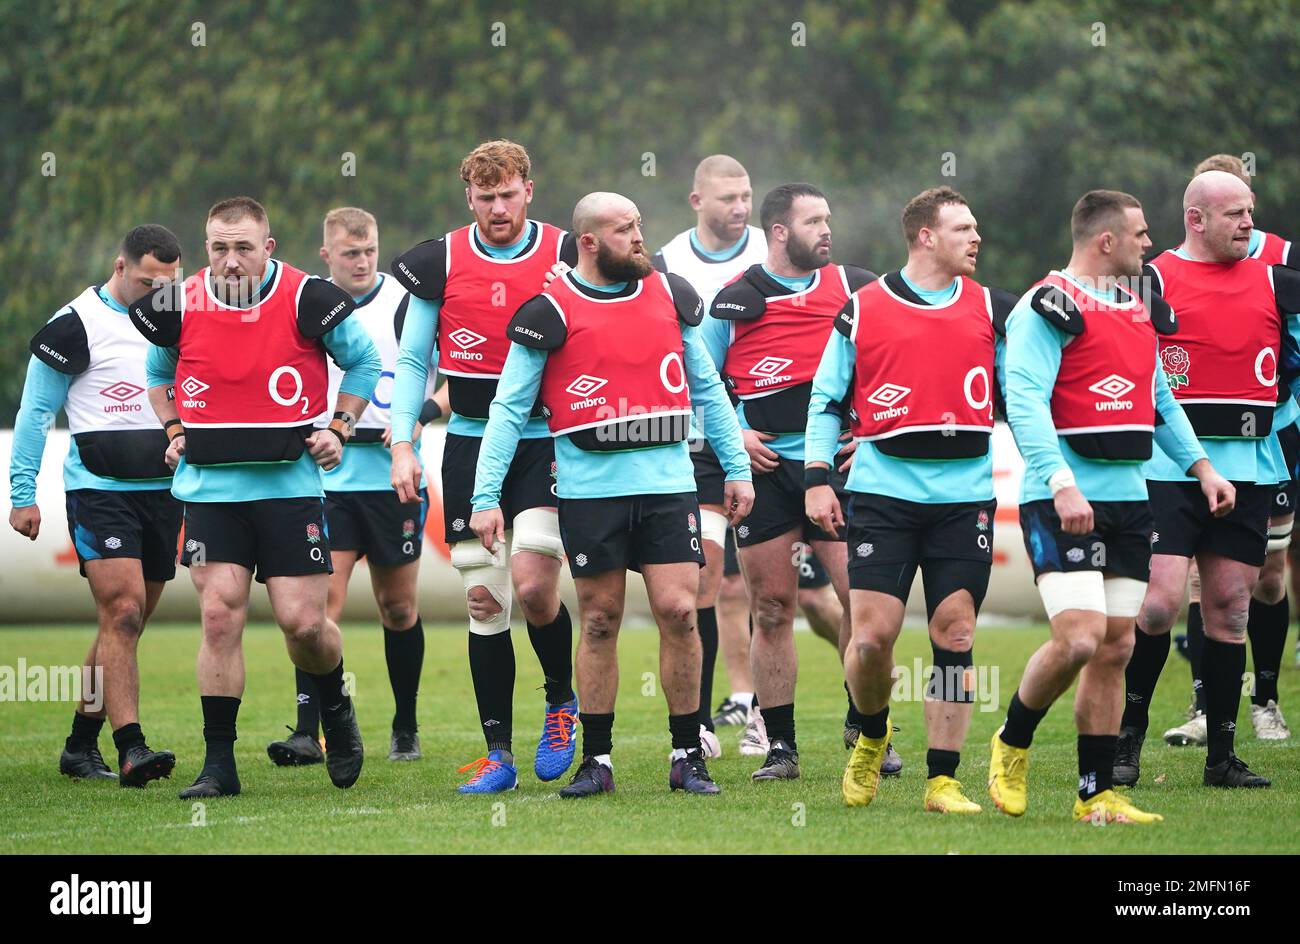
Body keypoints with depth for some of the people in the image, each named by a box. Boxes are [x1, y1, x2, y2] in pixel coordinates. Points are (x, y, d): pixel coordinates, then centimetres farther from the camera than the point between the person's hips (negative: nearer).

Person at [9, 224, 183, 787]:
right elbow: (36, 412, -3)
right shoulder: (77, 324, -6)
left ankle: (80, 746, 19)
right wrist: (23, 494, -6)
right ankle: (130, 750, -23)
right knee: (122, 614, -18)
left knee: (125, 626, 9)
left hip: (163, 491, 6)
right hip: (98, 491, -6)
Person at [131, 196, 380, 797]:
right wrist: (174, 431, 10)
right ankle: (218, 763, -2)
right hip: (209, 487, 2)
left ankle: (336, 708, 29)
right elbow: (156, 370, 22)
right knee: (220, 614, -7)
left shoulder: (308, 300, -7)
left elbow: (363, 361, 10)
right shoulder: (179, 306, 0)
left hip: (291, 483, -2)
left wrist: (338, 429, 3)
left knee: (303, 621, -5)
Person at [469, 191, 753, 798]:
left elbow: (706, 387, 17)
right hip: (589, 490, -2)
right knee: (600, 621, 2)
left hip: (667, 481, 2)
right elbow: (508, 408, -1)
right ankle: (596, 761, 12)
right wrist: (485, 497, -6)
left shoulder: (669, 294, 9)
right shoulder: (551, 311, -3)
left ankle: (688, 757, 6)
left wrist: (736, 468, 12)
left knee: (679, 612, -4)